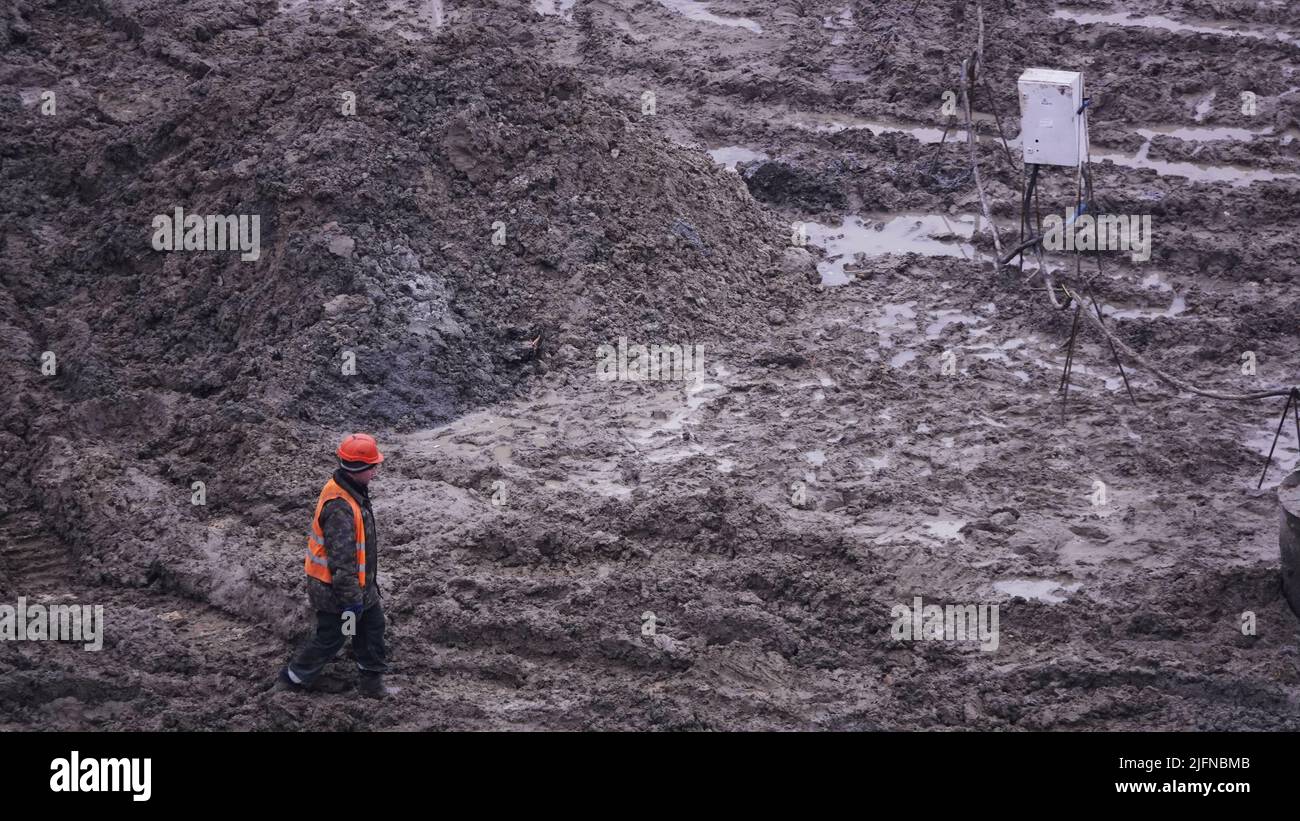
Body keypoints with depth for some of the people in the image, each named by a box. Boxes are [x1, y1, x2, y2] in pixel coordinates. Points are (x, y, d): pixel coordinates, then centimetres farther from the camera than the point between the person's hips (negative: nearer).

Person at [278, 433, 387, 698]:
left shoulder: (347, 488, -2)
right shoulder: (340, 508, -35)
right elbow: (342, 560, -30)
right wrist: (351, 599, -23)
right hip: (335, 588, -10)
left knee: (373, 623, 19)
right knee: (330, 638, 8)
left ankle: (371, 678, 34)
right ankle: (293, 679, 27)